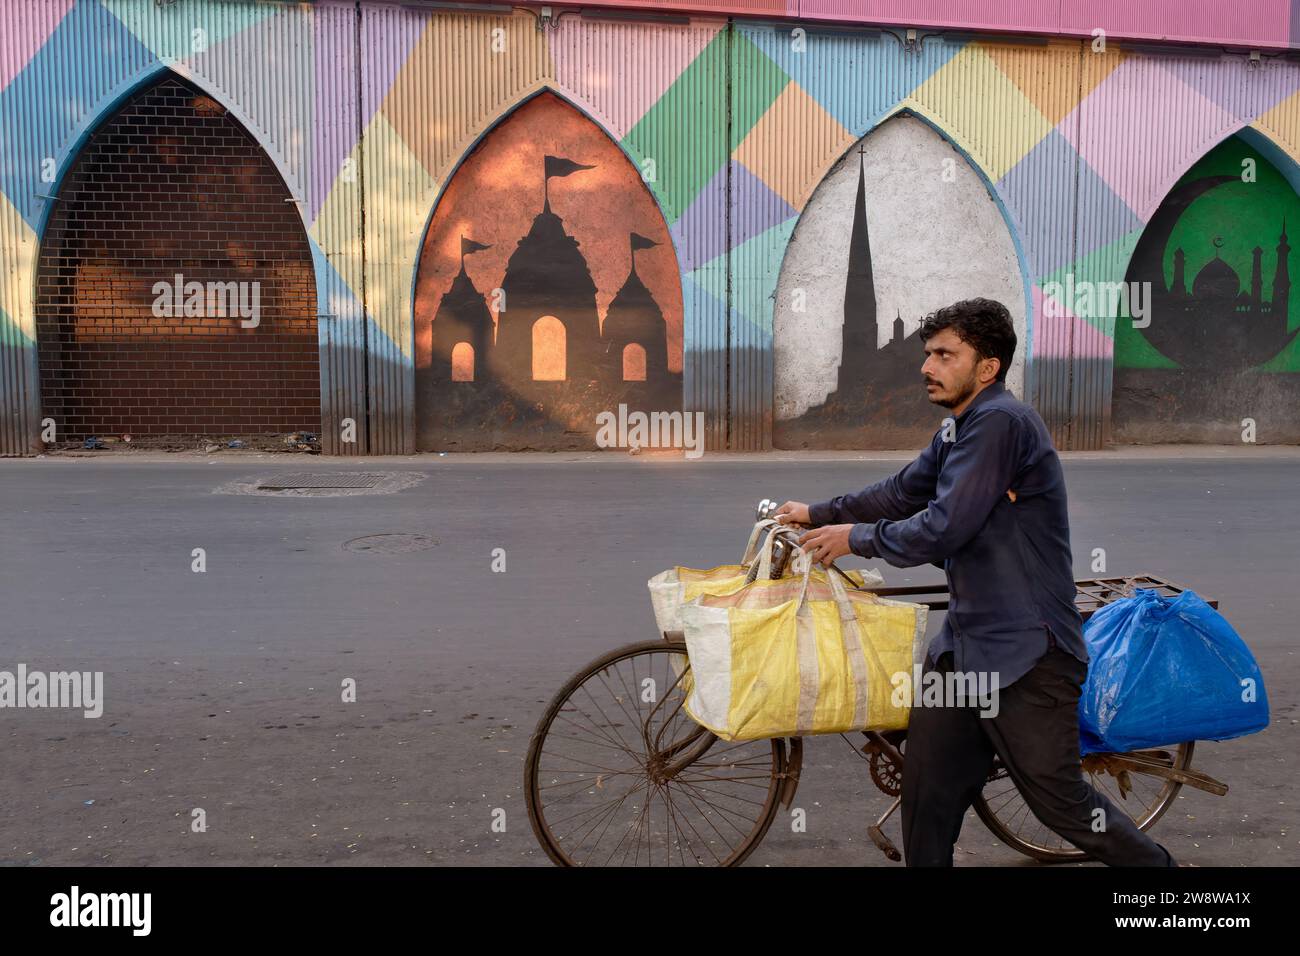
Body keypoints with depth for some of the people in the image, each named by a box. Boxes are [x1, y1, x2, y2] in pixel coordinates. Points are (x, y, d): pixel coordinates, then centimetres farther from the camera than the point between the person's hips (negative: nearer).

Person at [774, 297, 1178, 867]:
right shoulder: (957, 432, 12)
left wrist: (855, 537, -10)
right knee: (927, 783, 10)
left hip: (1025, 653, -9)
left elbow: (942, 530, -23)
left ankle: (1156, 864, 26)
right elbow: (901, 493, 21)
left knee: (1060, 802, 3)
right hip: (964, 642, 9)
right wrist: (817, 515, 20)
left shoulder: (1000, 422, -19)